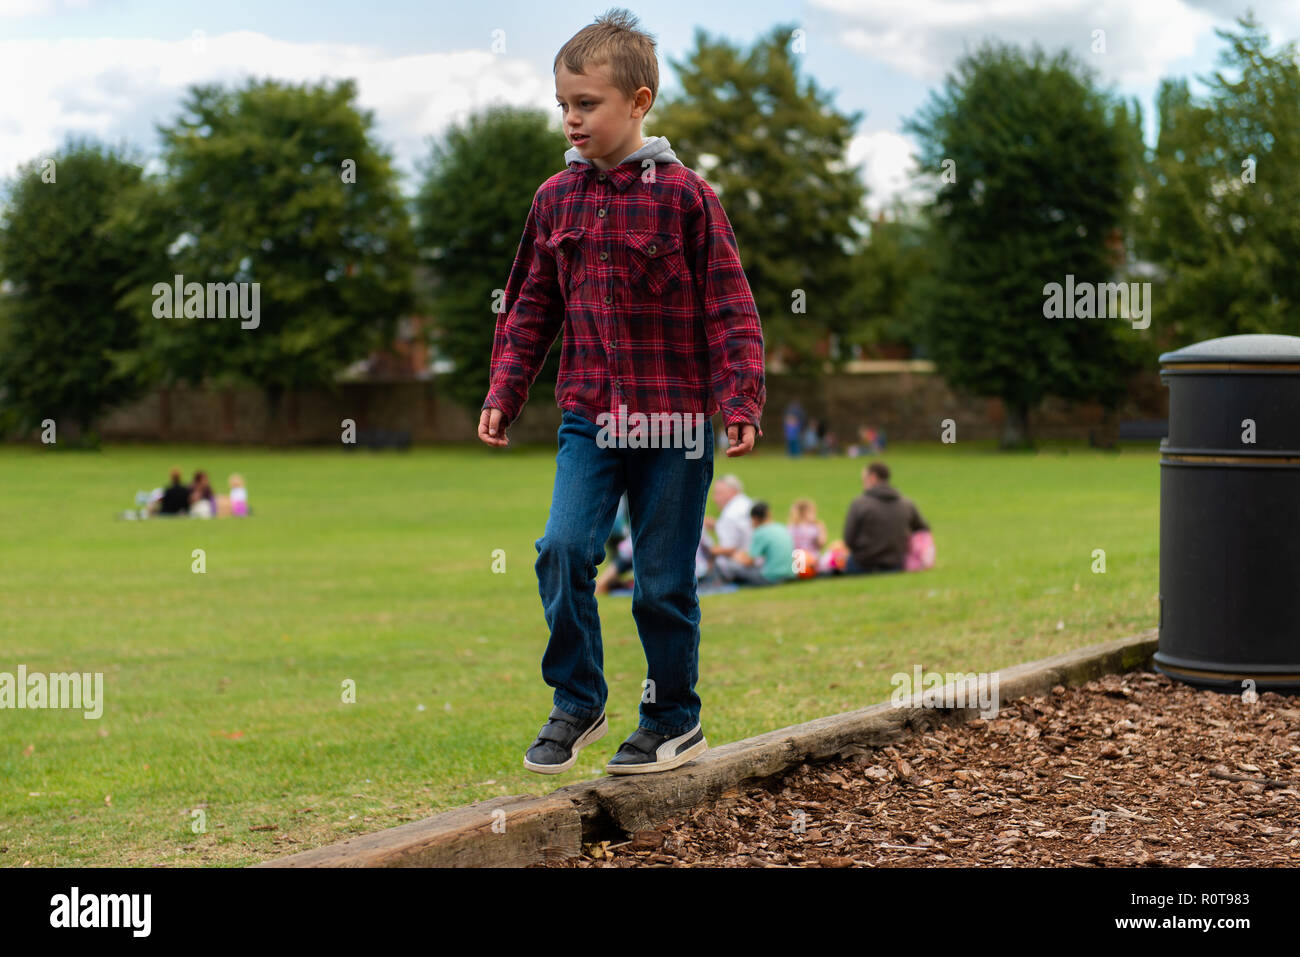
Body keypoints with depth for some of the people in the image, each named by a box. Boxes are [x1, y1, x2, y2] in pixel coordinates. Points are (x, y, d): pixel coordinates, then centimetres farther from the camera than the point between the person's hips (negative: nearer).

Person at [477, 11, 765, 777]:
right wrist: (503, 394, 9)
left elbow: (729, 308, -6)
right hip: (588, 416, 3)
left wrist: (740, 400, -12)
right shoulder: (557, 198, 6)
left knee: (664, 581, 4)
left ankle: (675, 719, 23)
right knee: (562, 549, -13)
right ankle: (576, 704, 5)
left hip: (675, 419, -3)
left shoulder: (684, 195, -7)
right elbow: (531, 305, 14)